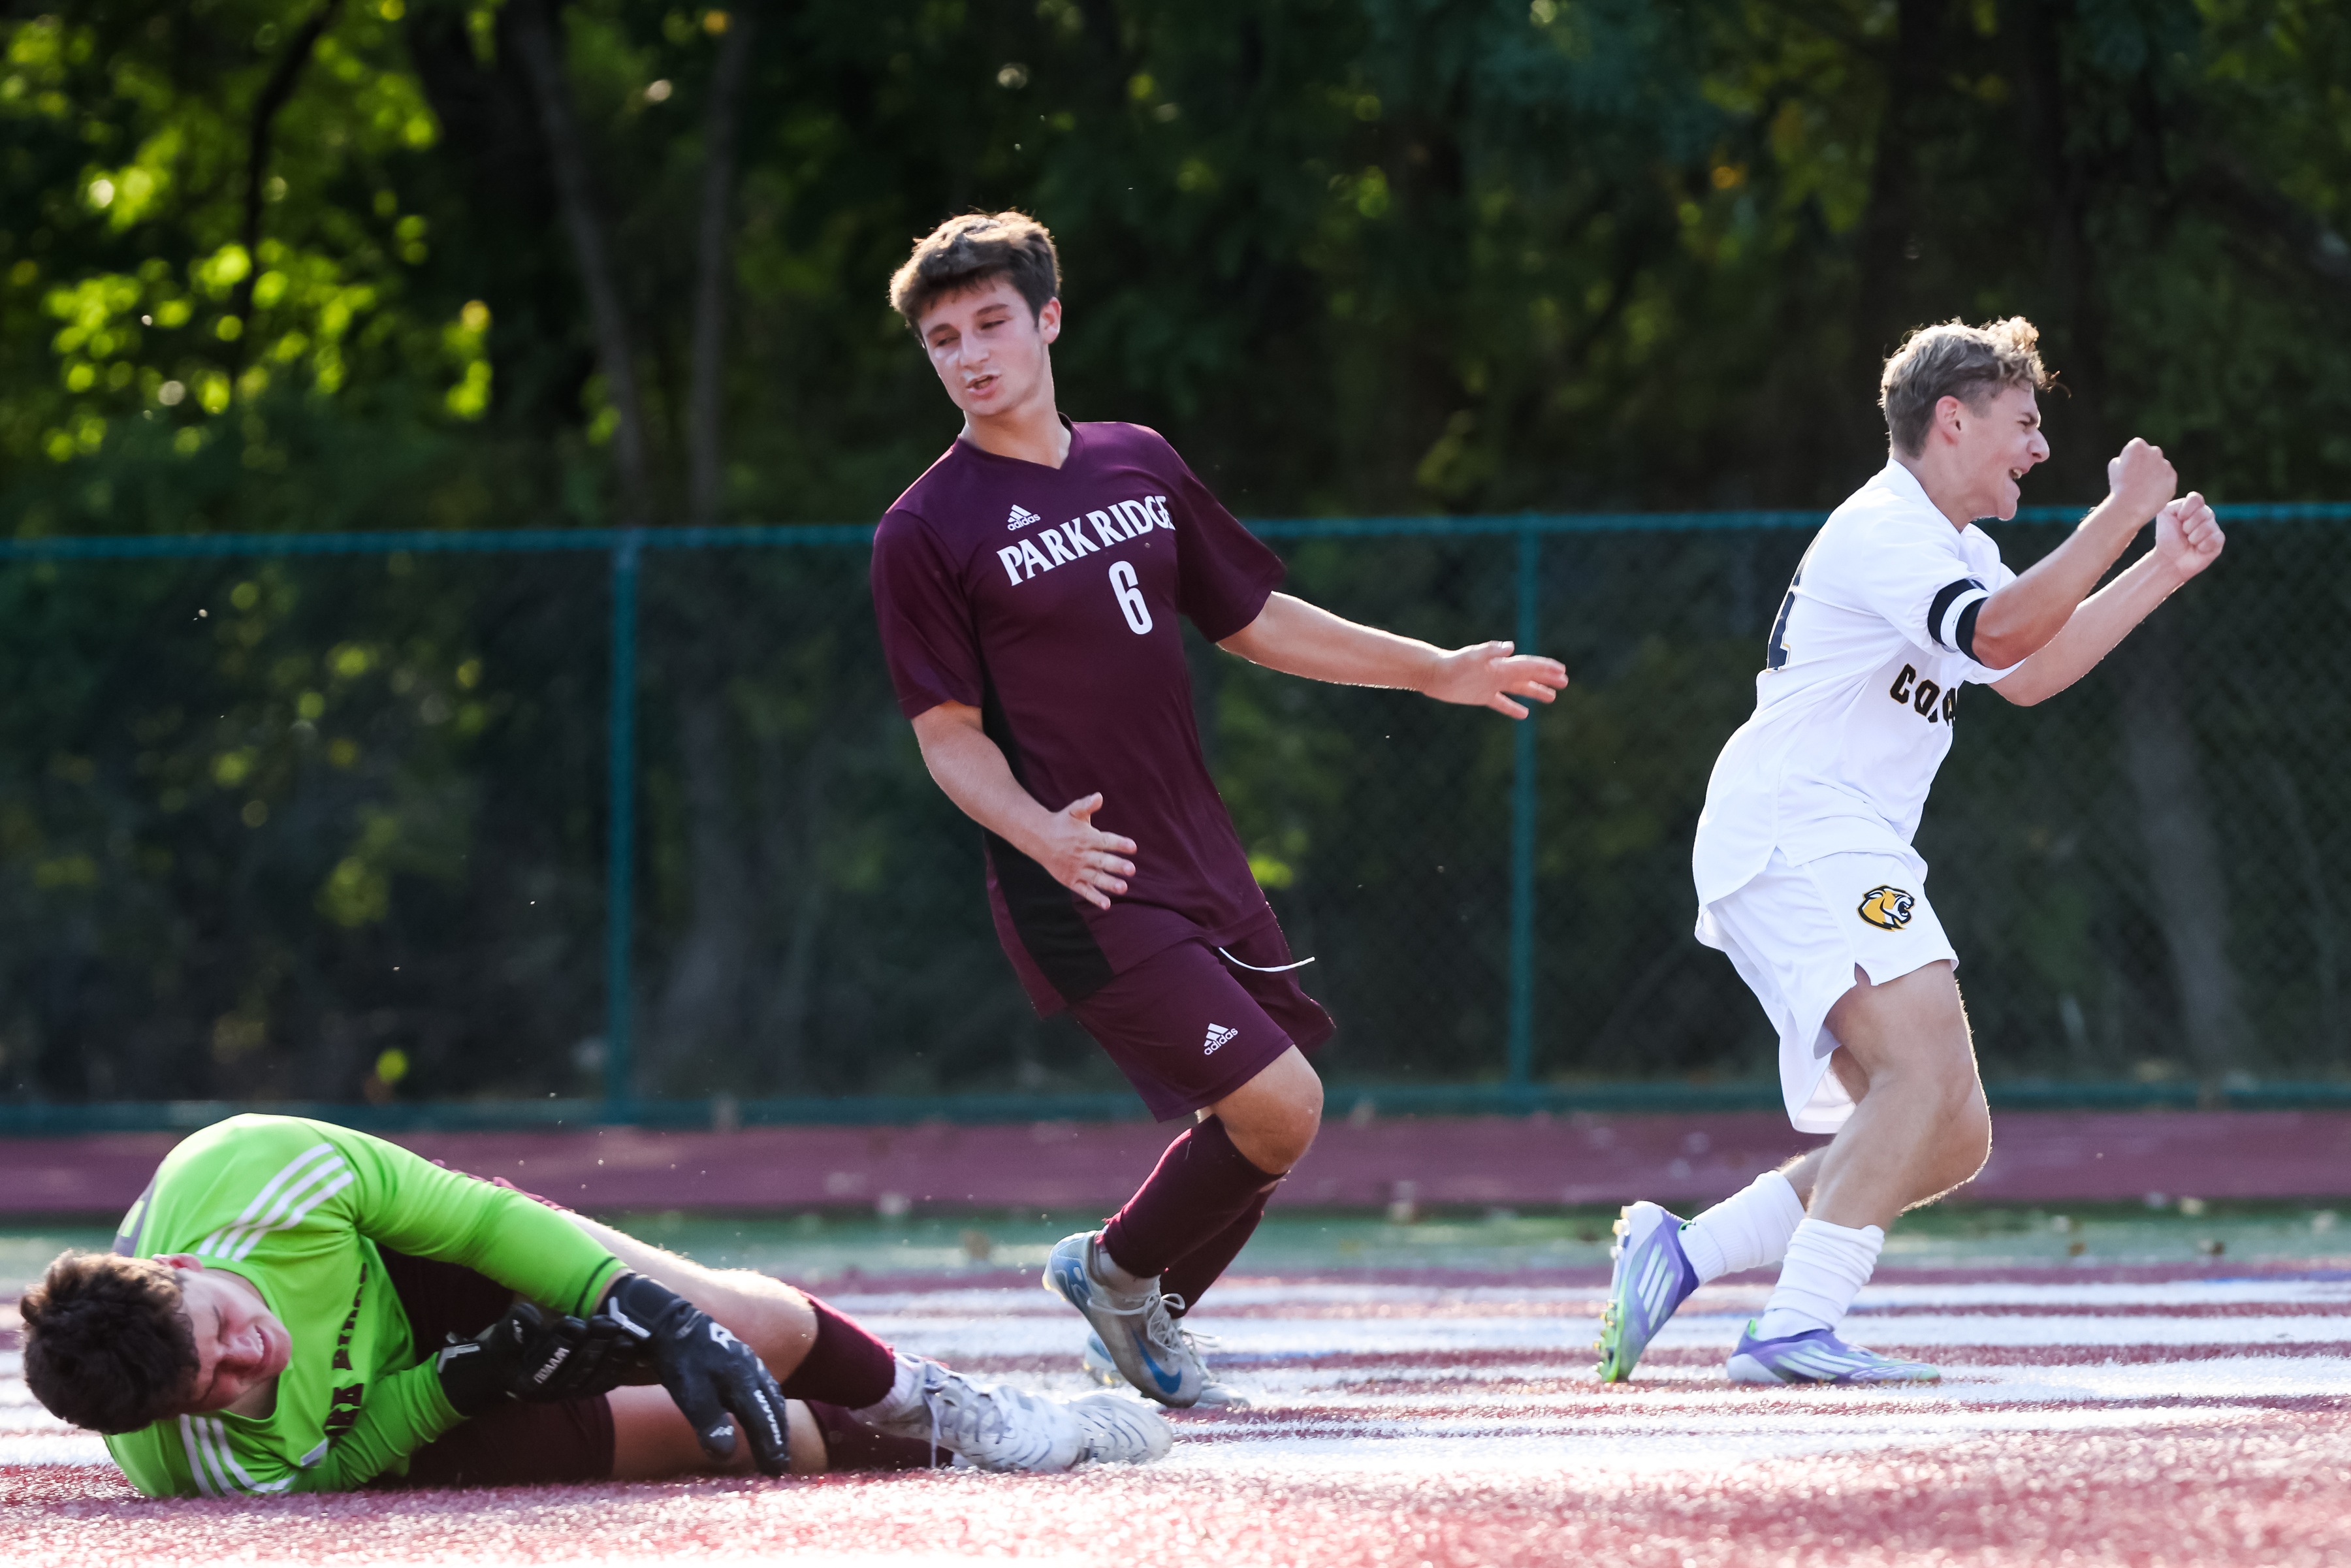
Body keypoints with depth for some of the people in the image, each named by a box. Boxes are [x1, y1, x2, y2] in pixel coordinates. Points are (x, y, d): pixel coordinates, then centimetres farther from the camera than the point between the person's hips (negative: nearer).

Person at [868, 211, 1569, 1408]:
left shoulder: (1138, 465, 10)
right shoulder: (925, 533, -8)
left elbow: (1252, 621, 21)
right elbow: (949, 732, -8)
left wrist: (1432, 672, 21)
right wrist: (1038, 832, -26)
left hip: (1201, 863, 7)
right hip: (1082, 893, -7)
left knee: (1278, 1121, 9)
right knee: (1274, 1107, -14)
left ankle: (1146, 1307, 31)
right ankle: (1121, 1269, 11)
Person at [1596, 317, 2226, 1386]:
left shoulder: (1954, 551, 24)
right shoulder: (1882, 532, -11)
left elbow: (2028, 675, 28)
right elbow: (2001, 635, -26)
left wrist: (2161, 572, 22)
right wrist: (2118, 518, -22)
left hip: (1847, 857, 11)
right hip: (1791, 839, -11)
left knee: (1951, 1139, 5)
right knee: (1928, 1059, -28)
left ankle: (1680, 1255, 8)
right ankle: (1796, 1329, -35)